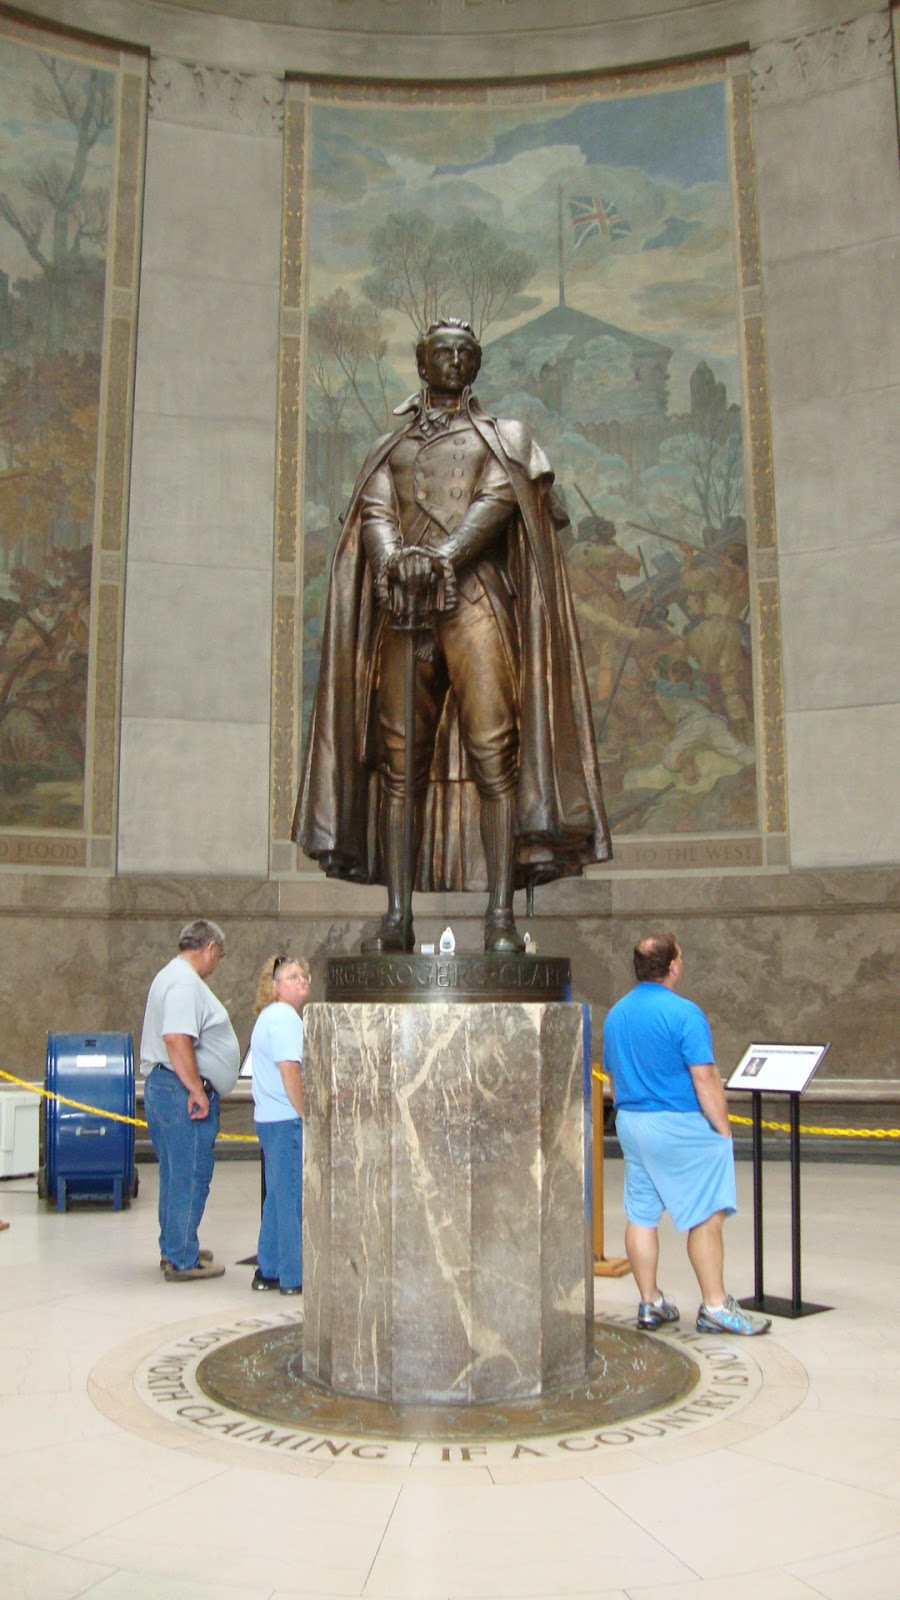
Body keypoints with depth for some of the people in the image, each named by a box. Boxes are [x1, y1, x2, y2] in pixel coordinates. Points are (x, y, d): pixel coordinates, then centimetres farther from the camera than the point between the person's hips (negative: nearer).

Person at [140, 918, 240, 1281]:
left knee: (176, 1174, 19)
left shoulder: (170, 976, 19)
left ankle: (174, 1249, 29)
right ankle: (182, 1260, 4)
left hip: (161, 1085, 11)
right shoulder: (186, 983, -16)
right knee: (190, 1176, -3)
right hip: (182, 1090, -11)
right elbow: (176, 1038, -28)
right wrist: (197, 1091, -23)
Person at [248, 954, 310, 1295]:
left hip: (270, 1118, 11)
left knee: (278, 1197, 16)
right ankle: (294, 1277, 2)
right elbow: (290, 1072, -21)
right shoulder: (285, 1017, -14)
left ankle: (268, 1272, 22)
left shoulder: (271, 1016, 19)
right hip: (288, 1120, -11)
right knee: (294, 1199, -4)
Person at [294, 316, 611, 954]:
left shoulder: (503, 437, 19)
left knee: (493, 752, -14)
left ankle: (501, 914, -14)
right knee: (397, 759, -5)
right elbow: (374, 509, 10)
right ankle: (397, 917, -4)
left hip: (475, 596, -2)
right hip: (402, 601, 2)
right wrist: (393, 556, -14)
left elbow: (498, 500, 1)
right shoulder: (390, 446, 26)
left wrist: (444, 555, -17)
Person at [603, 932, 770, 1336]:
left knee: (641, 1216, 11)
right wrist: (723, 1129, -8)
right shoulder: (683, 1014, -16)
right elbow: (705, 1081, -17)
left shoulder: (615, 1014, 8)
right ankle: (715, 1307, 7)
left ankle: (650, 1303, 18)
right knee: (706, 1216, 2)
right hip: (681, 1126, -7)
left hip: (630, 1123, 8)